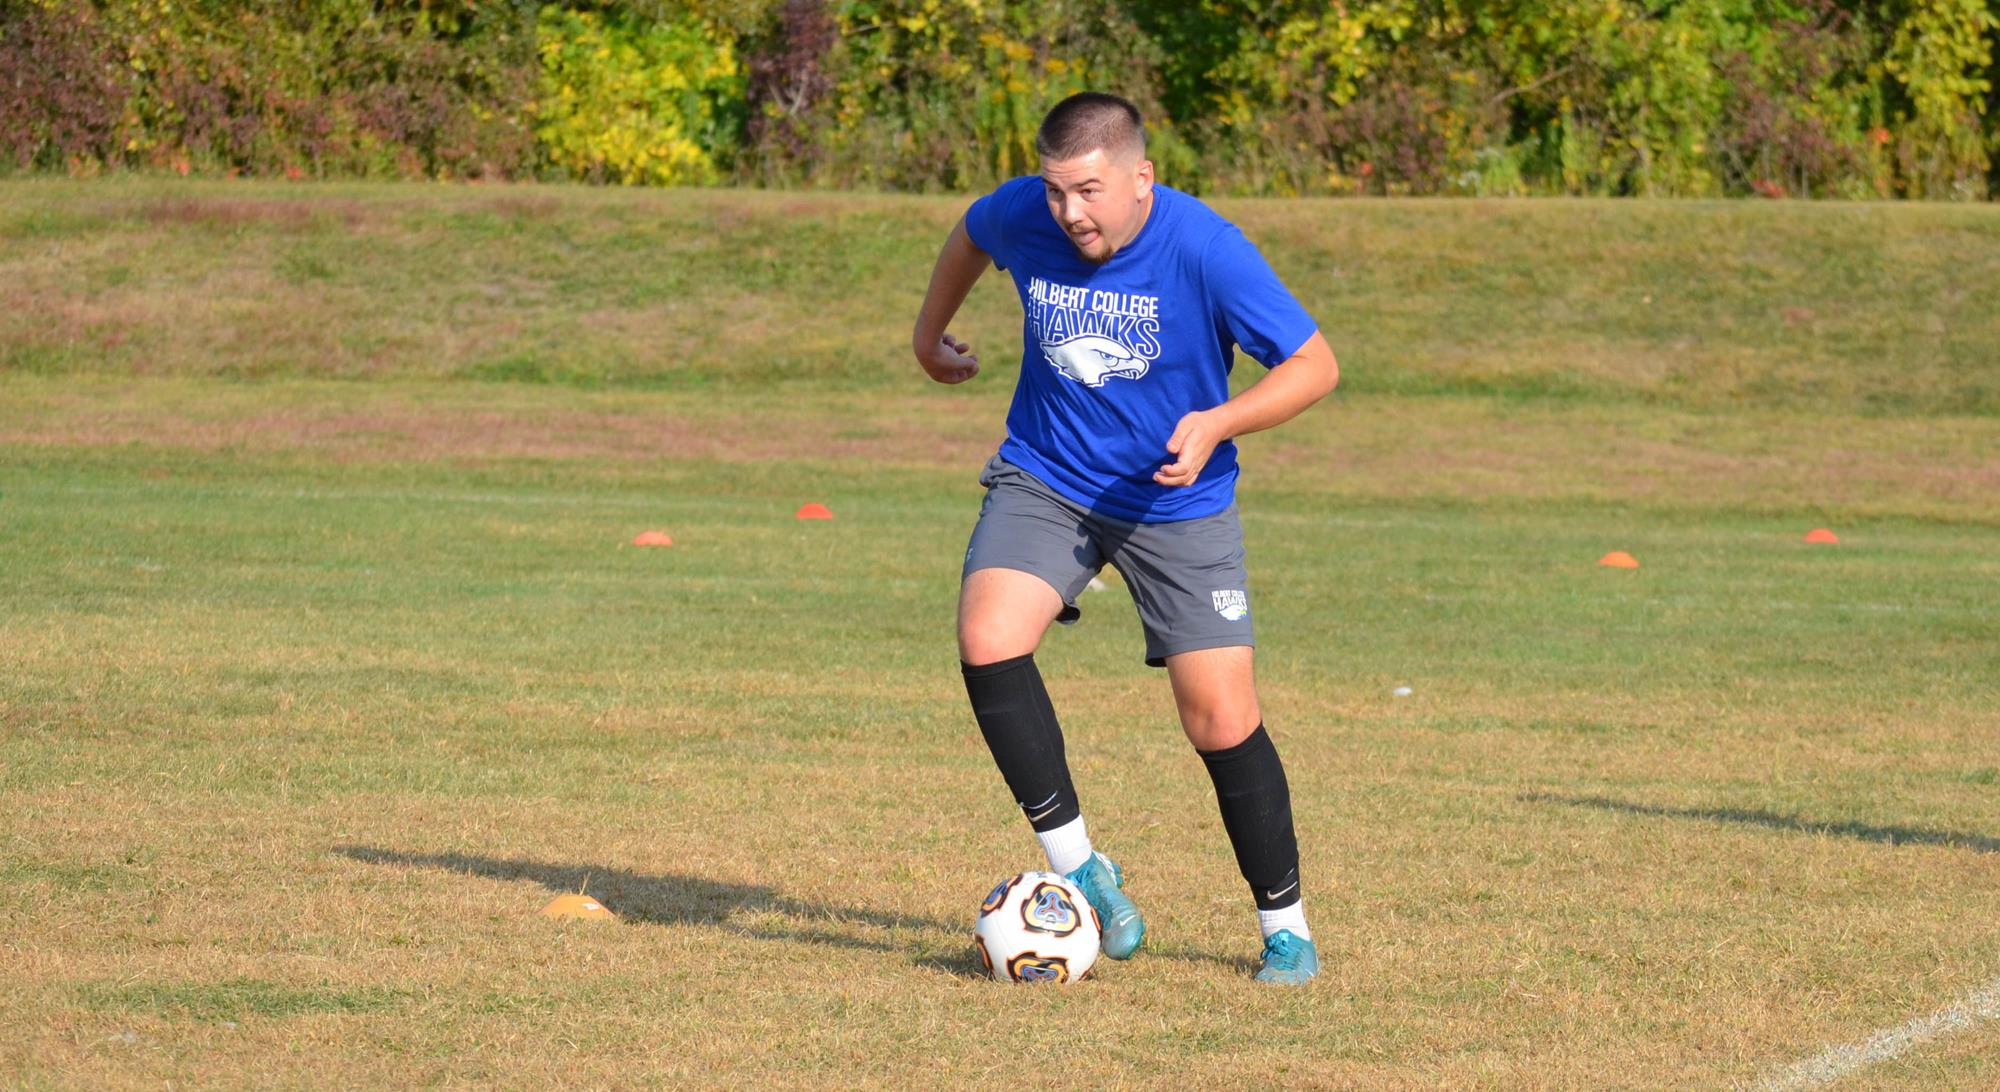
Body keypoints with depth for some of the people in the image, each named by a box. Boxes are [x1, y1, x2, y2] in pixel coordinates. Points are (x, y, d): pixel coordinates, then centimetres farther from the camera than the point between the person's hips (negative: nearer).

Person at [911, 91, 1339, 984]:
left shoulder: (1205, 250, -24)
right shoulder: (1022, 216, -13)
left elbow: (1314, 366, -18)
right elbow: (968, 236, 14)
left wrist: (1217, 423, -32)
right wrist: (930, 334, 26)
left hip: (1178, 501, -2)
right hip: (1045, 480, 2)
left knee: (1221, 720, -5)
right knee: (987, 639, -24)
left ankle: (1286, 925, 15)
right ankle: (1077, 868, -13)